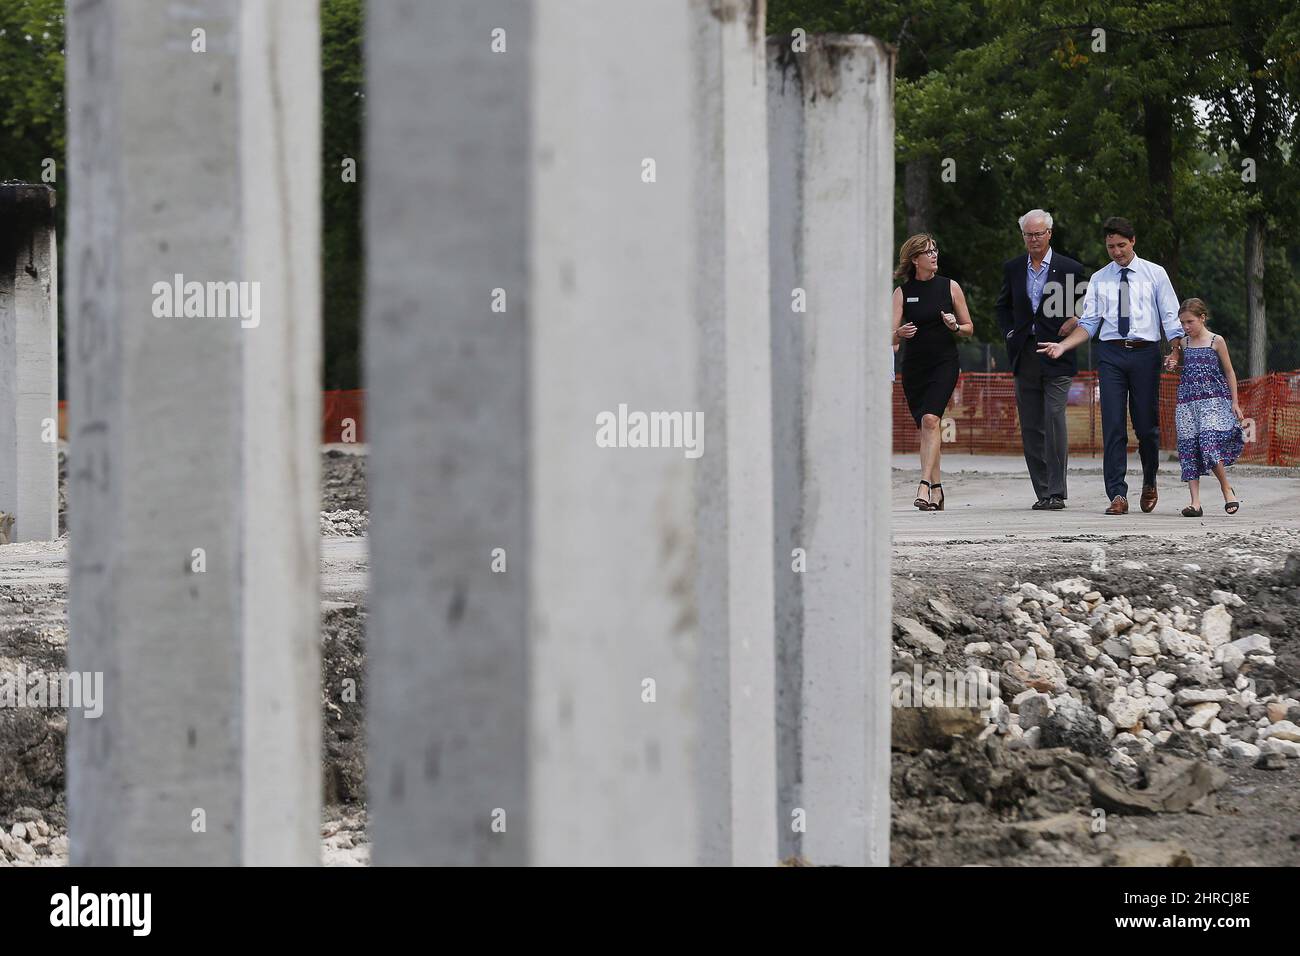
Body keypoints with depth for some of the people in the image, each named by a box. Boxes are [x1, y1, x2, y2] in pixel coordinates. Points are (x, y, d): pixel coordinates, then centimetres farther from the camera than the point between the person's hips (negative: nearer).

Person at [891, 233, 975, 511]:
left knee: (930, 419, -21)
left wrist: (955, 327, -12)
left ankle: (924, 486, -29)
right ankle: (936, 491, 16)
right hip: (914, 366, 2)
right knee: (925, 426, 5)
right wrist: (900, 333, -23)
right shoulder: (902, 293, 4)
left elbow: (970, 330, 10)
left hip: (944, 363, -2)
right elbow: (891, 338, -1)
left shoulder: (950, 287, 3)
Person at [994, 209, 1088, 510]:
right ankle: (1042, 492, 11)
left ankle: (1056, 492, -10)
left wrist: (1075, 321, -6)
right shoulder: (1013, 268, 10)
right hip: (1024, 358, 4)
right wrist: (1010, 332, 9)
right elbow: (1003, 305, 24)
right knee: (1031, 428, 5)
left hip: (1056, 357, -4)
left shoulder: (1070, 269, -1)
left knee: (1054, 422, -13)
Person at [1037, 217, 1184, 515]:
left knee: (1147, 424, 5)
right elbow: (1089, 323, 8)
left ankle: (1149, 483, 30)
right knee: (1113, 426, -7)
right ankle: (1117, 495, -8)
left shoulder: (1154, 274, 6)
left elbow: (1171, 318, 4)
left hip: (1145, 353, -1)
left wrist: (1177, 354, -8)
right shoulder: (1098, 279, 10)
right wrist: (1062, 346, -8)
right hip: (1111, 353, 1)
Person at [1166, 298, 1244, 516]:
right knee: (1189, 449, -3)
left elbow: (1229, 372, 5)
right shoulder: (1184, 343, 11)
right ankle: (1195, 502, -4)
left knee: (1210, 444, -20)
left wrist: (1235, 403, 2)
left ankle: (1226, 488, 2)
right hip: (1187, 402, 4)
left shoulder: (1216, 341, 1)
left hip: (1213, 401, -4)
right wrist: (1171, 365, 3)